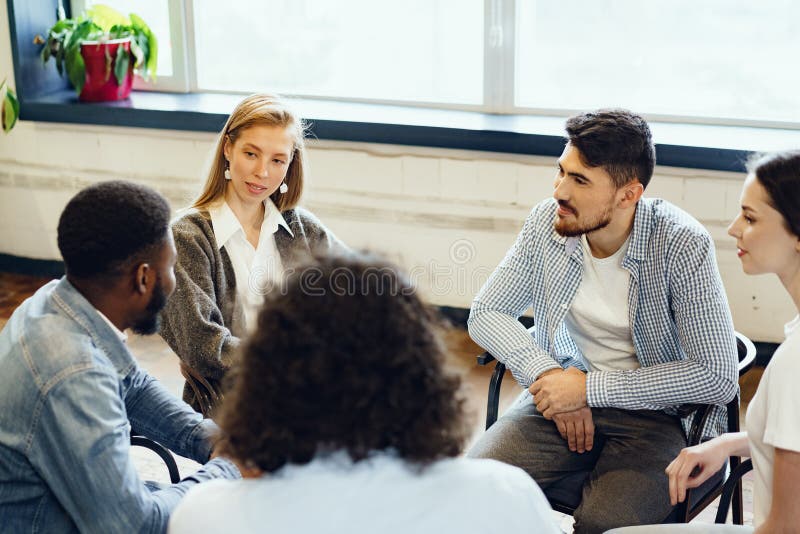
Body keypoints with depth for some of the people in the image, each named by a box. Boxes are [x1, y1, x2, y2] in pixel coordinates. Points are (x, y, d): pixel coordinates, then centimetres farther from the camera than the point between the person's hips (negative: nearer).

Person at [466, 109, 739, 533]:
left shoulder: (683, 245, -17)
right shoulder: (547, 222, -4)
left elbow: (718, 377, -18)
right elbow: (485, 314, 3)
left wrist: (589, 387, -19)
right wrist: (547, 376, -14)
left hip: (656, 414, -3)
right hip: (563, 396, 4)